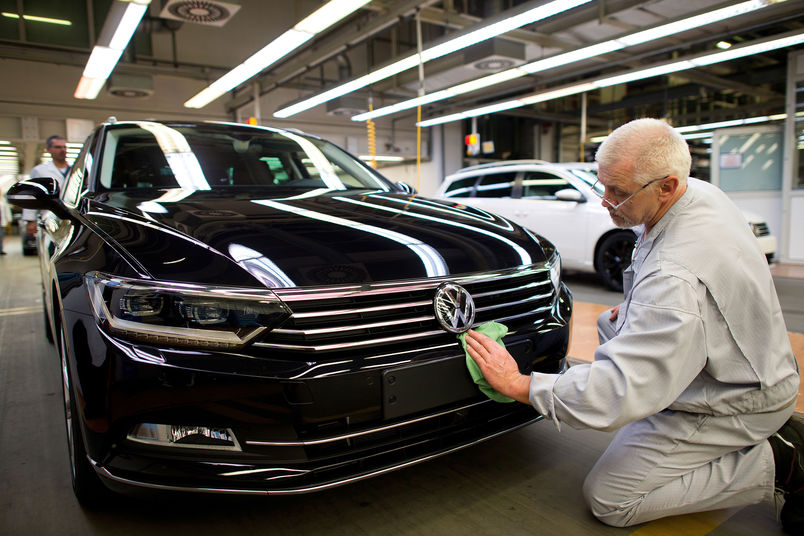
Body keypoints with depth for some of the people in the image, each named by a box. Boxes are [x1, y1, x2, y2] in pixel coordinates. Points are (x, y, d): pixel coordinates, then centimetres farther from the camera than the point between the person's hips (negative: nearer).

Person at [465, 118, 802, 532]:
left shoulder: (676, 277, -37)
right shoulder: (700, 193, -6)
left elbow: (617, 391, -38)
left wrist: (520, 385, -30)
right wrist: (636, 310, 7)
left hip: (731, 404, -9)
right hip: (748, 367, 9)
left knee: (608, 499, -6)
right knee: (611, 326, 20)